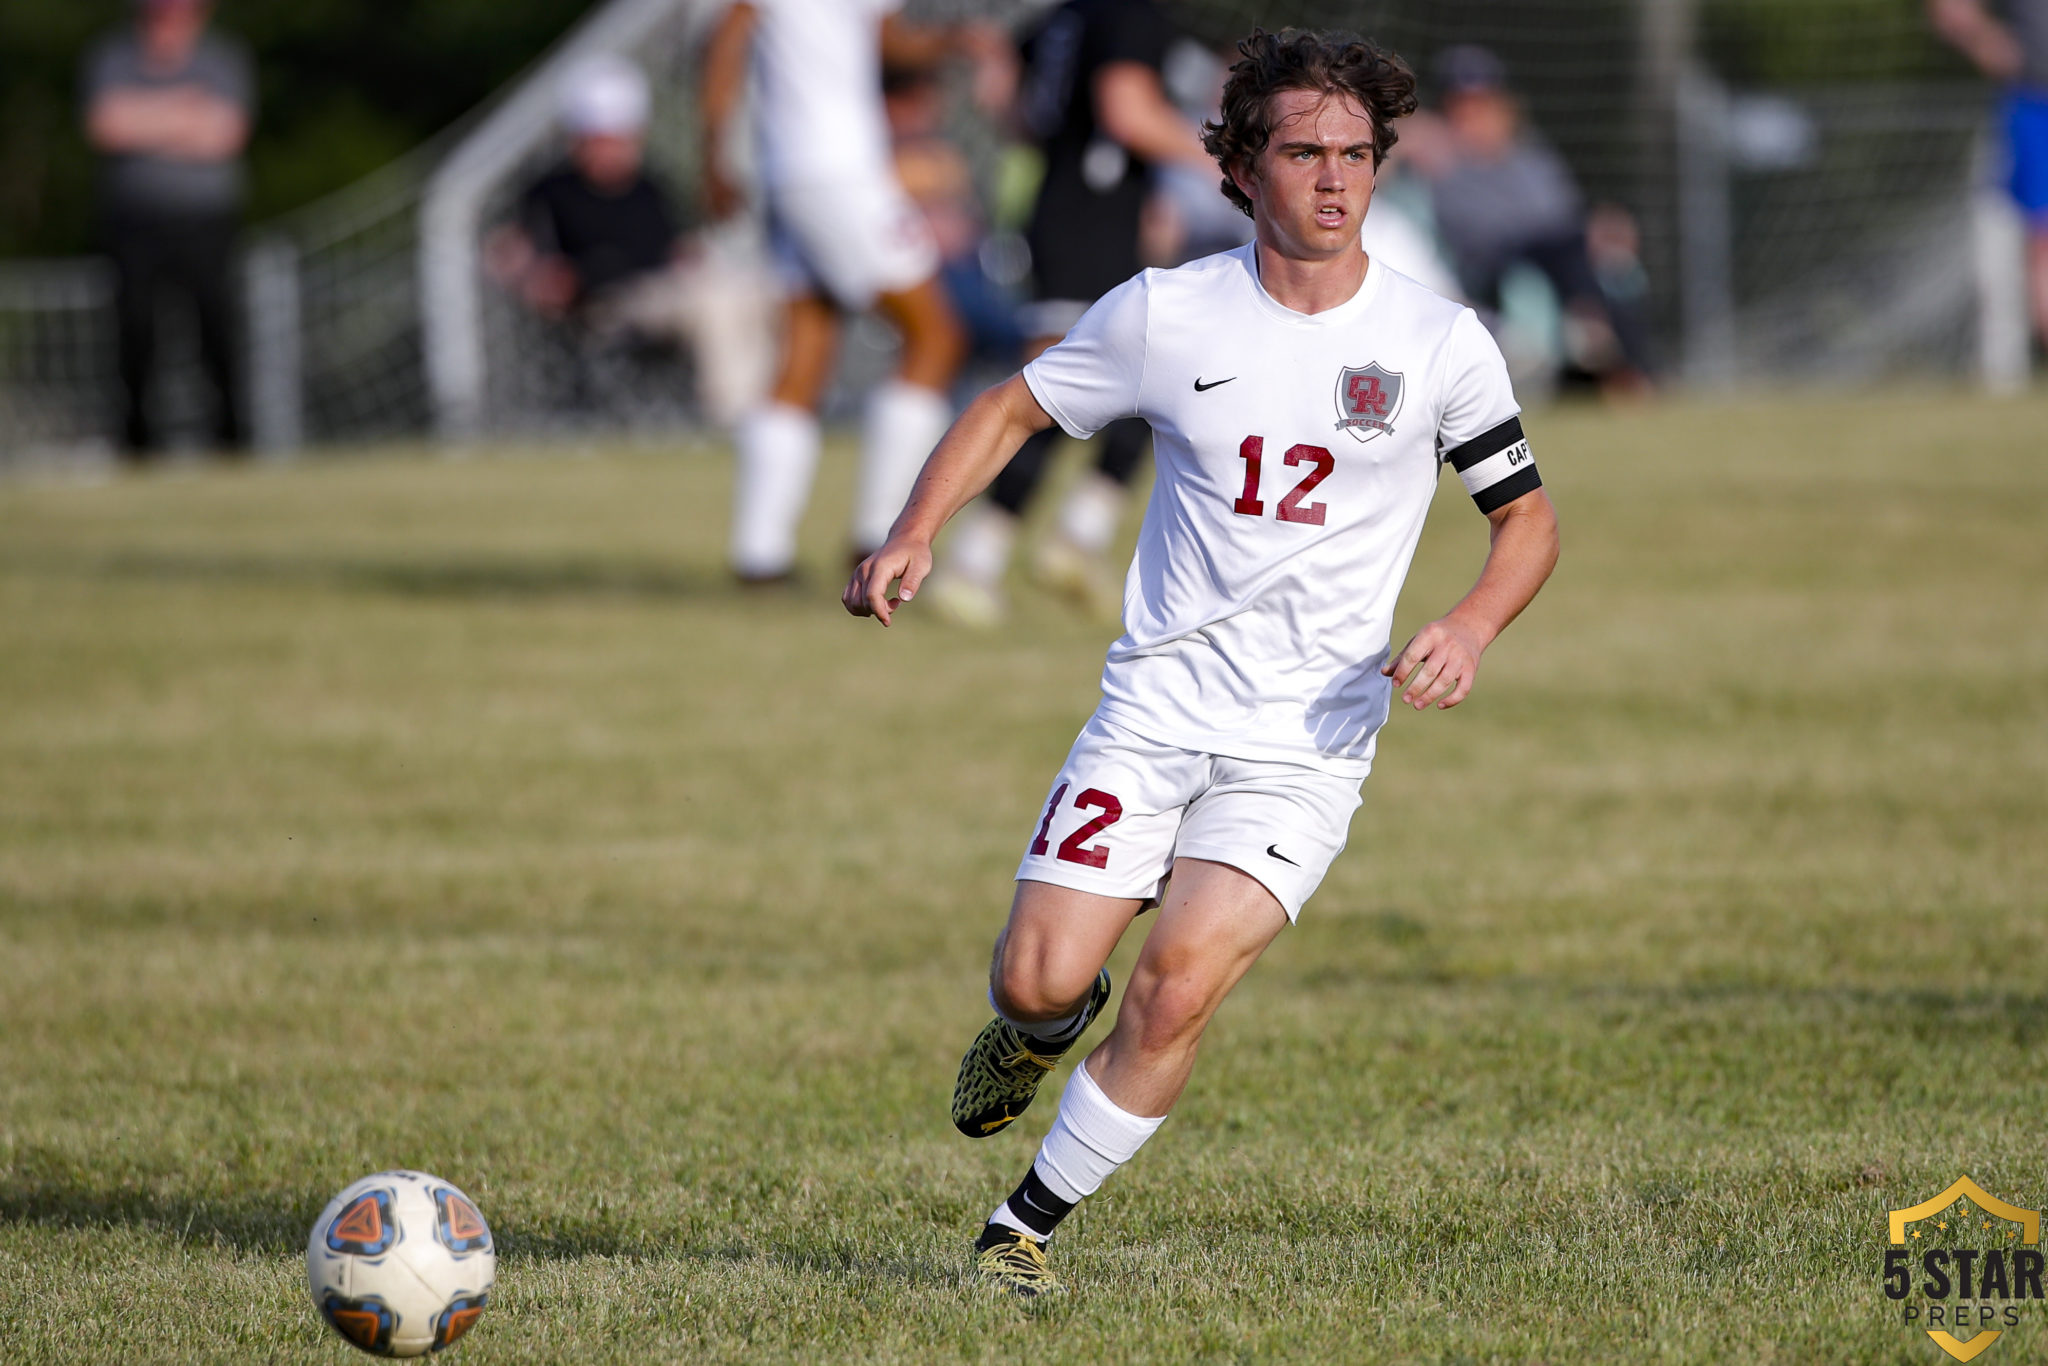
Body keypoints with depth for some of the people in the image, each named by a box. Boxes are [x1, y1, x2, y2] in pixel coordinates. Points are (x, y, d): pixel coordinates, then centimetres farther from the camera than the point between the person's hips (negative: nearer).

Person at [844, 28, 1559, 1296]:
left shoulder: (1441, 343, -3)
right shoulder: (1165, 314, -1)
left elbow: (1529, 519, 6)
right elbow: (1014, 408, 11)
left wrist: (1471, 625, -14)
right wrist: (915, 533, -5)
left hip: (1307, 740, -1)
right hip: (1152, 711, 1)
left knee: (1181, 983, -18)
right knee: (1038, 979, -9)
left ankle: (1029, 1224, 0)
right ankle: (1047, 1023, 30)